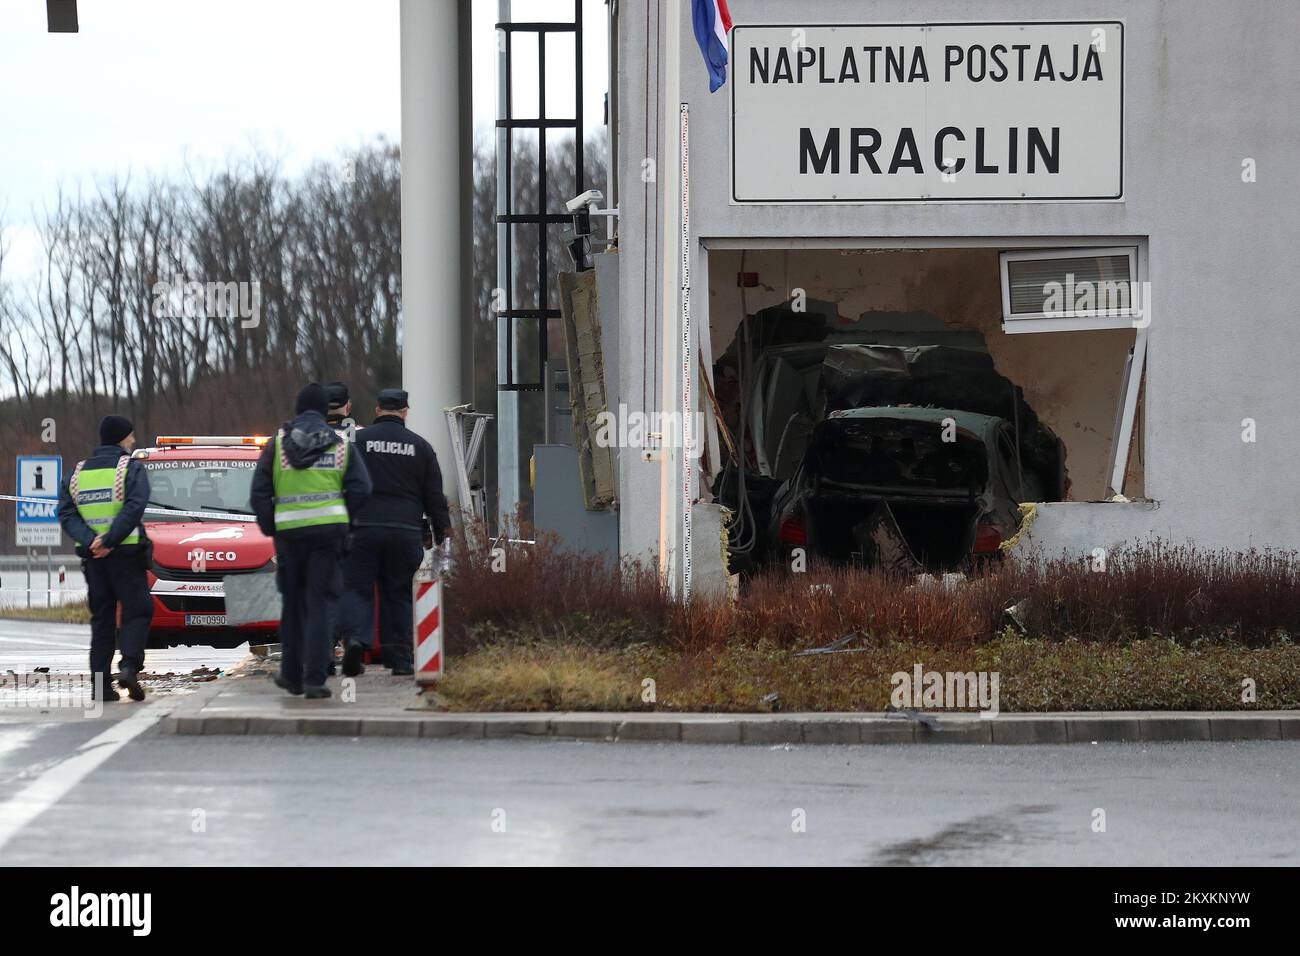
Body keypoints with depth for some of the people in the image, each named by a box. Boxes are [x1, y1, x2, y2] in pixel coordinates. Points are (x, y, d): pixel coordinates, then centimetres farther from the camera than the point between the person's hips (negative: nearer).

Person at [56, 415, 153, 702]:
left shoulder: (77, 473, 11)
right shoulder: (132, 469, -4)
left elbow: (66, 514, 0)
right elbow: (134, 509, -19)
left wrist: (90, 541, -12)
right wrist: (109, 541, -20)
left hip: (93, 558, 5)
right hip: (126, 555, -5)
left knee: (101, 619, 10)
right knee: (137, 612, 3)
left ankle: (100, 684, 5)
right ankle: (129, 667, -17)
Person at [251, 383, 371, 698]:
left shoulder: (277, 445, 5)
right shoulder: (341, 446, 5)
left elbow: (259, 494, 0)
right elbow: (361, 490, -3)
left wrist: (270, 528, 9)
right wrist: (342, 519, 10)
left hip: (289, 531, 1)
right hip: (329, 531, -1)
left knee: (294, 603, 15)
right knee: (321, 604, -1)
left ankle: (292, 675, 23)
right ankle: (314, 679, -10)